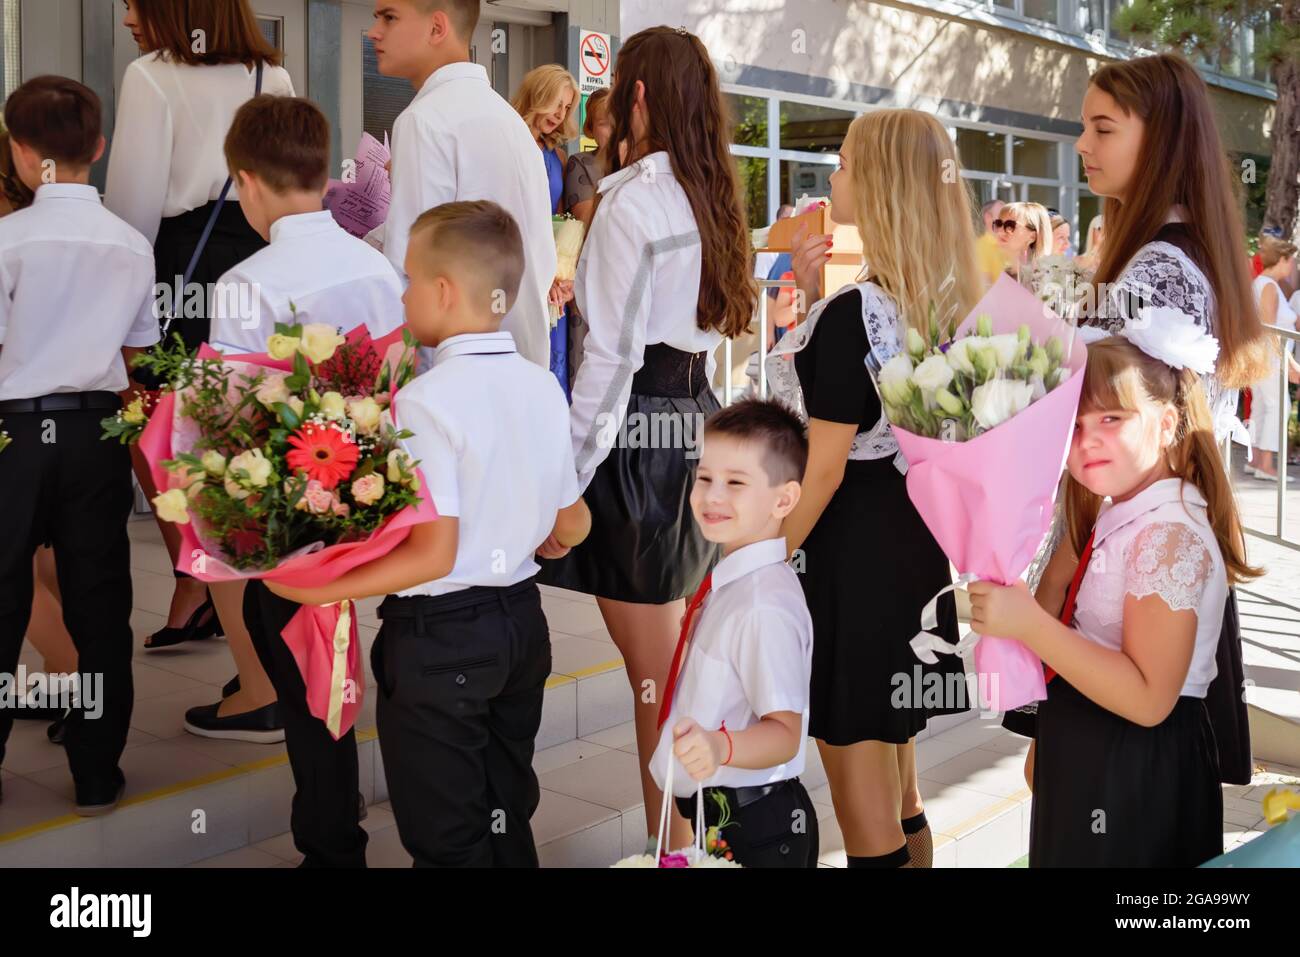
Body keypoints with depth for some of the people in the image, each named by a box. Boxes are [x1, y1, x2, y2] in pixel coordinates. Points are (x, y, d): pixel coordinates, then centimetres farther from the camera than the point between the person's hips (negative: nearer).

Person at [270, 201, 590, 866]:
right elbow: (573, 525, 10)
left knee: (448, 838, 9)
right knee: (508, 817, 22)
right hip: (523, 621, 7)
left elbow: (433, 554, -25)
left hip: (438, 636, -7)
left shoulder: (426, 400, -20)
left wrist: (318, 590, -18)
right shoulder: (544, 387, 2)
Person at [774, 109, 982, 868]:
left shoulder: (855, 311, -20)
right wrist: (818, 303, 9)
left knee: (864, 811, 6)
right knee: (898, 793, 23)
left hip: (852, 547, -9)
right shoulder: (948, 300, 5)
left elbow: (824, 469, -20)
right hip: (915, 535, 9)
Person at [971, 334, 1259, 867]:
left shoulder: (1172, 535, -21)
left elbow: (1148, 697, -27)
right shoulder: (1115, 519, 6)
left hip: (1137, 777, -9)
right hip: (1088, 763, 9)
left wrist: (1030, 625, -30)